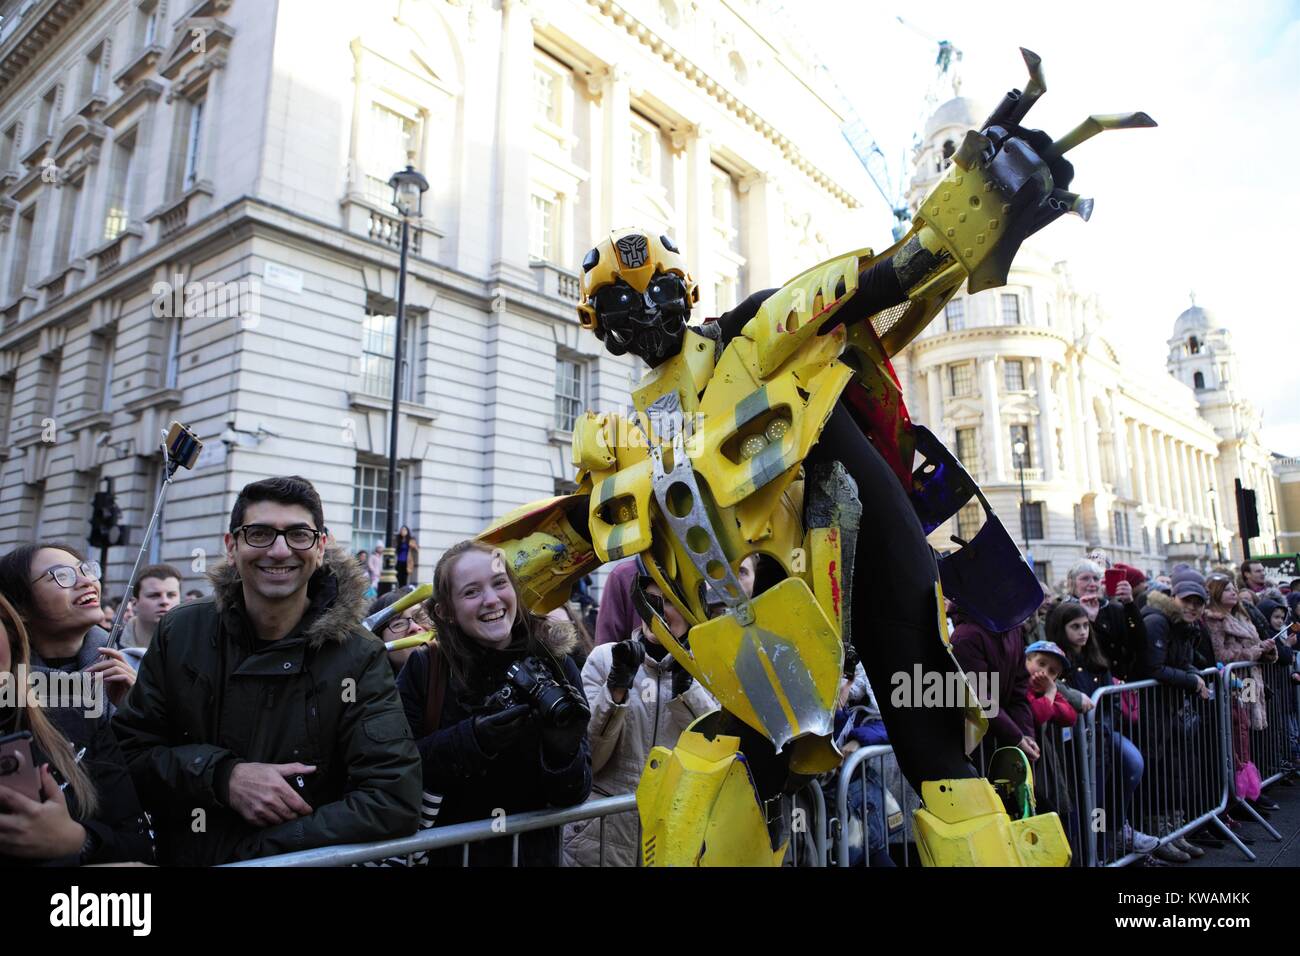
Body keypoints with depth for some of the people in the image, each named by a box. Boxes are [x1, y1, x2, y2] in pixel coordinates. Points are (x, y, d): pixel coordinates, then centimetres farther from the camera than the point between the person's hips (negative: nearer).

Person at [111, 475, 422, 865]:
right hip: (181, 855, 3)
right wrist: (222, 776, -14)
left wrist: (249, 850, -16)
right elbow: (129, 752, 3)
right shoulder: (179, 633, -1)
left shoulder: (359, 659, -12)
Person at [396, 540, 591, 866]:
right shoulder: (422, 670, -13)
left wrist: (564, 751, -30)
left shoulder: (556, 666, -12)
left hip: (534, 852, 1)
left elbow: (574, 794, -10)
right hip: (449, 852, 0)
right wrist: (471, 739, -28)